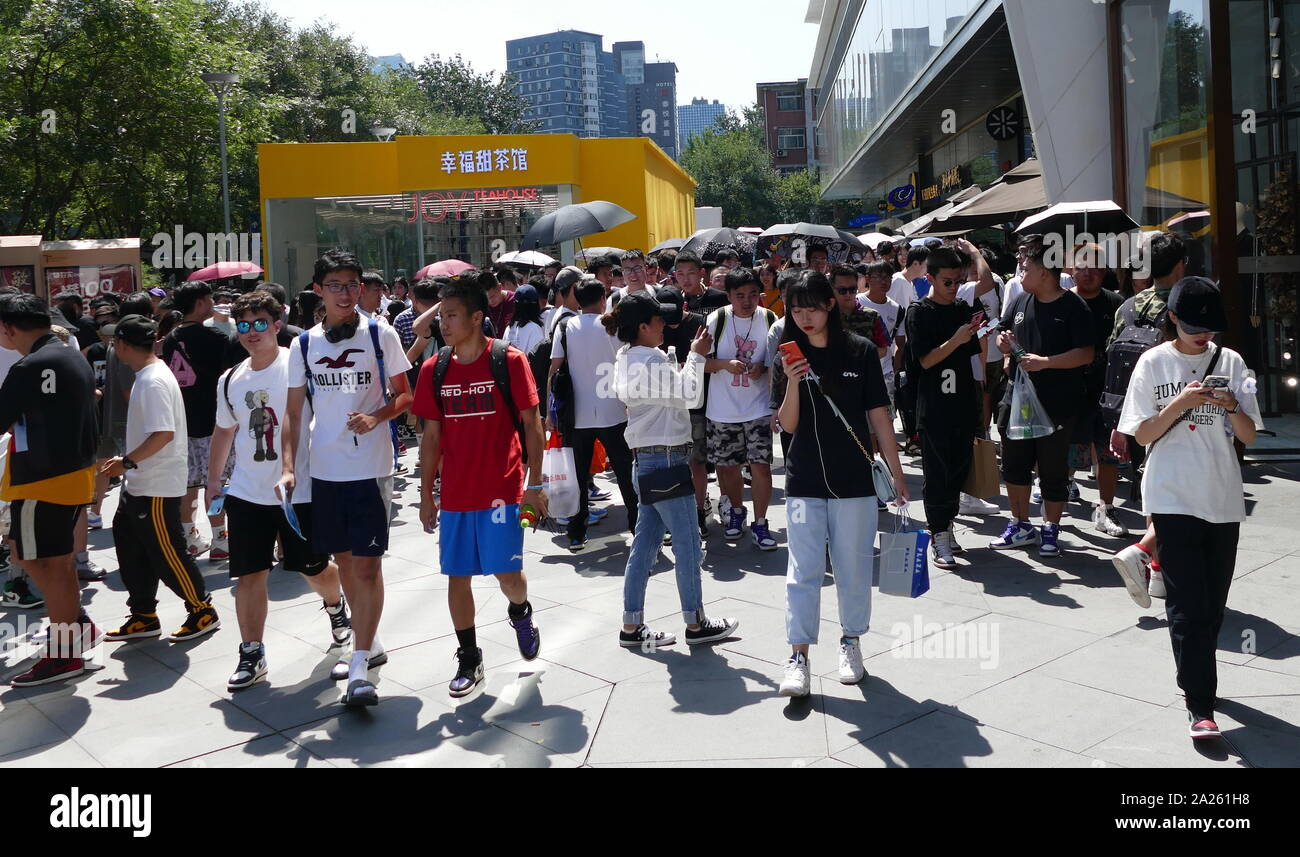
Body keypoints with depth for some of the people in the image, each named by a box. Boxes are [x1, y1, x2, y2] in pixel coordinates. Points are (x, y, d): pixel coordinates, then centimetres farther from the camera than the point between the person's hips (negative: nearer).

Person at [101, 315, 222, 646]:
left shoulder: (154, 382, -19)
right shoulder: (148, 376, 12)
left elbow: (163, 434, -27)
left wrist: (127, 461, -21)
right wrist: (128, 462, 17)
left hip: (157, 486, -10)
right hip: (141, 483, 10)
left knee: (167, 553, -1)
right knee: (131, 548, 14)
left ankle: (203, 611, 13)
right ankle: (144, 617, 24)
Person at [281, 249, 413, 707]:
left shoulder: (380, 334, -3)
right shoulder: (304, 345, 5)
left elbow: (405, 395, 2)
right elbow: (293, 412, 8)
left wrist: (377, 417, -17)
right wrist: (287, 466, -2)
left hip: (370, 467, -4)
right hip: (324, 468, 4)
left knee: (367, 563, -7)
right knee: (344, 560, 14)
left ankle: (360, 670, -5)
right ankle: (370, 644, 32)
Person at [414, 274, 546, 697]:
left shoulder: (509, 361, -6)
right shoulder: (434, 369, 4)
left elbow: (532, 424, -3)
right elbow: (431, 435, 9)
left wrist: (535, 483, -7)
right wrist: (426, 495, 9)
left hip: (501, 489, -3)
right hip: (455, 494, 4)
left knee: (508, 574, -3)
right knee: (457, 576, 7)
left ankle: (520, 612, 32)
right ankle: (469, 659, 23)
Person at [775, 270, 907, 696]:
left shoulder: (860, 351, -4)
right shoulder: (792, 356, 2)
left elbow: (879, 415, 0)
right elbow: (788, 425, -1)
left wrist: (897, 473, 0)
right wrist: (793, 383, -18)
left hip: (854, 480, -1)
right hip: (804, 481, 1)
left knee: (853, 566, 10)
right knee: (804, 569, 1)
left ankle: (850, 640, 28)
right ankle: (799, 656, 5)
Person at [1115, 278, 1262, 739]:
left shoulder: (1229, 362, 4)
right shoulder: (1154, 363, -1)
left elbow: (1248, 435, 3)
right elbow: (1143, 435, -2)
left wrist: (1231, 406, -17)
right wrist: (1180, 403, -17)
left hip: (1223, 499, 3)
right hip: (1173, 498, -3)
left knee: (1212, 604, 13)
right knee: (1186, 606, -4)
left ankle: (1198, 677, 32)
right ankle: (1200, 706, -2)